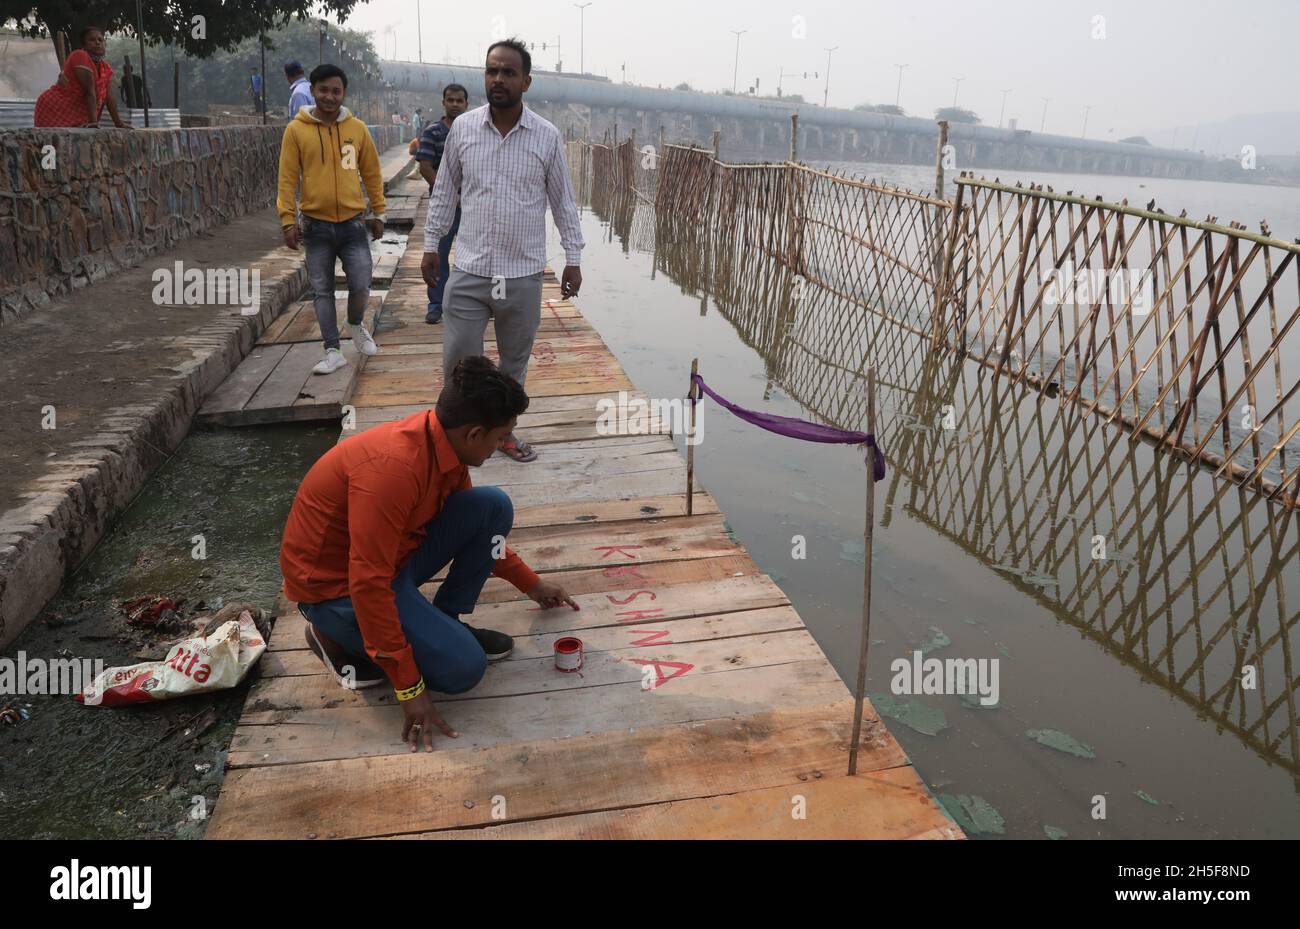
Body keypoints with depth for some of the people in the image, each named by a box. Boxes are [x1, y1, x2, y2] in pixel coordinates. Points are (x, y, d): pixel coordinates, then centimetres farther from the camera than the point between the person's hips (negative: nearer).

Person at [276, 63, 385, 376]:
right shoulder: (296, 130, -2)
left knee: (361, 286, -5)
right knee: (322, 291, 5)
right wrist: (288, 221, -6)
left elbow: (372, 173, 10)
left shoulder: (357, 128, 3)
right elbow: (287, 178, -2)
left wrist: (378, 213, 11)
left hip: (353, 223, 0)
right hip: (316, 225, 0)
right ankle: (333, 352, 15)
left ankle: (356, 325, 27)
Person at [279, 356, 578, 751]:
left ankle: (445, 624, 7)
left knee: (494, 507, -5)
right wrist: (410, 687, -26)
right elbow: (369, 584, -32)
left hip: (392, 557, 8)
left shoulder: (444, 441, -5)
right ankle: (337, 637, 1)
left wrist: (531, 584, 20)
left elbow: (477, 524, 13)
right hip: (336, 585, -8)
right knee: (463, 666, -18)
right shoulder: (392, 467, -34)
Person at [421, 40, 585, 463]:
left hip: (524, 274, 0)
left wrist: (573, 259, 3)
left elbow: (563, 201, 5)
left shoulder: (547, 136, -2)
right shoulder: (462, 128, 1)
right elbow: (444, 193, 9)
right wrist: (431, 245, 8)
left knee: (515, 361, 12)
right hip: (468, 270, 0)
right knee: (458, 359, 1)